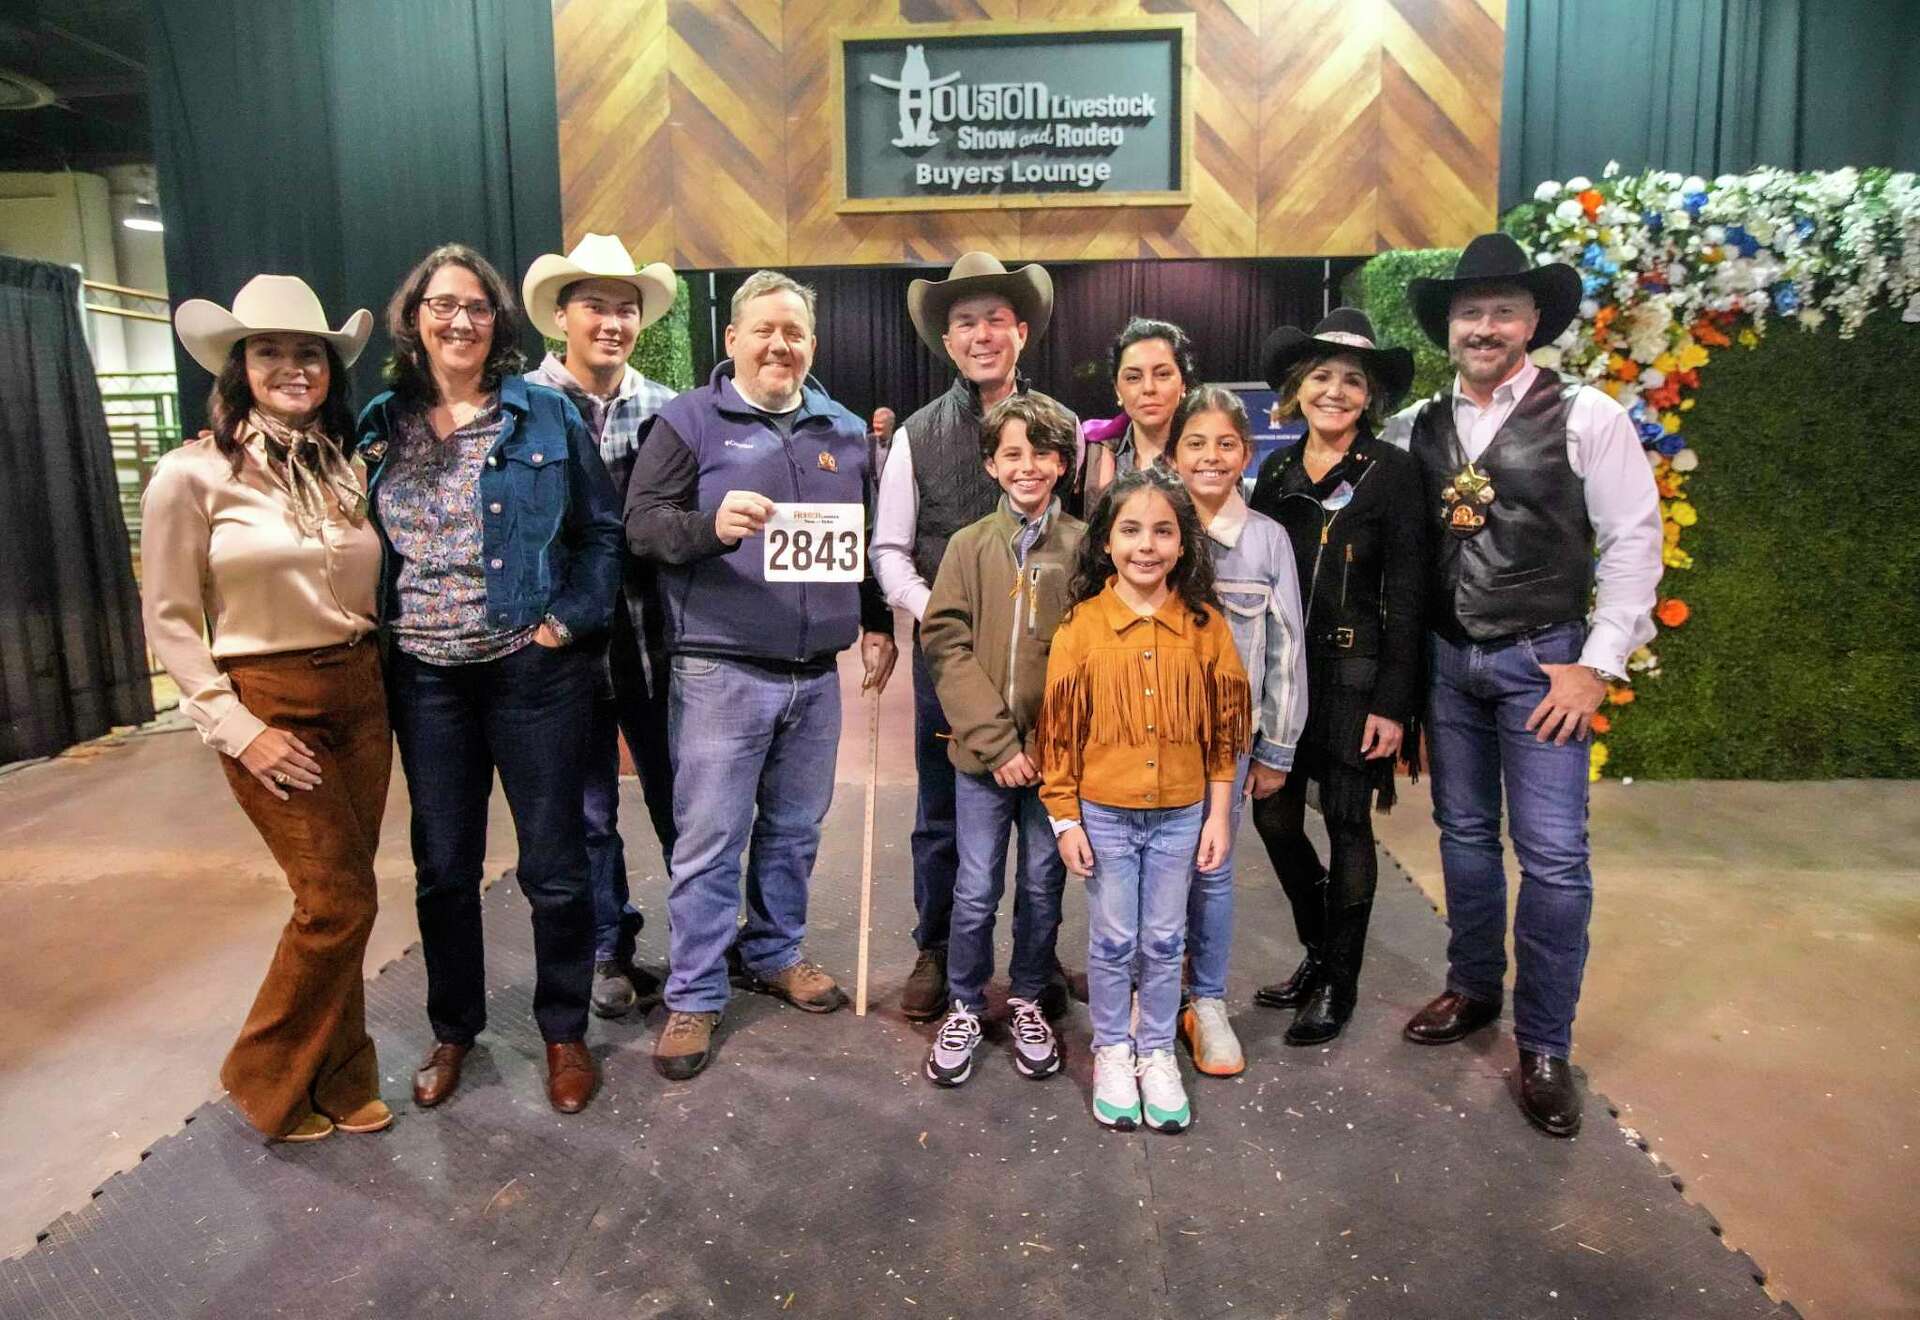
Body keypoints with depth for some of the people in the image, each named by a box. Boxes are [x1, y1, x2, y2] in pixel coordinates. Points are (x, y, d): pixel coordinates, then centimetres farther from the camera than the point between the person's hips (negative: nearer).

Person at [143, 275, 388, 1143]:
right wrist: (238, 730, -12)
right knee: (339, 900, -6)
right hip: (270, 704, -5)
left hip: (360, 697, 5)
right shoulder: (194, 474, -8)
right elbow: (169, 622, -7)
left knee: (338, 901, 10)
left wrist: (373, 678, 5)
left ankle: (336, 1081, 26)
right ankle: (263, 1078, 17)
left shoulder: (346, 469, 8)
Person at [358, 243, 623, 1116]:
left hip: (533, 669, -3)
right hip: (426, 677, 3)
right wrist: (380, 631, 2)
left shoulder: (547, 415, -2)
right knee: (443, 868, 14)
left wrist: (569, 619, -10)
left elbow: (602, 529, 0)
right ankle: (453, 1029, 34)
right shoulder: (381, 424, 6)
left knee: (553, 864, 6)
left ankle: (564, 1031, 26)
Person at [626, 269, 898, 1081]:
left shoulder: (844, 432, 14)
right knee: (709, 839, 0)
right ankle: (694, 994, 14)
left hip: (816, 673, 5)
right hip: (720, 671, -4)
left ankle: (777, 953, 34)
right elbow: (642, 524, -8)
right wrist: (711, 526, -27)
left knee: (795, 830, 15)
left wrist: (877, 624, 13)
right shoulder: (690, 420, -1)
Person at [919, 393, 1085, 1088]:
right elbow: (945, 644, -5)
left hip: (1056, 752, 0)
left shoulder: (1084, 546, -1)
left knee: (1043, 887, 13)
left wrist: (1049, 740, -9)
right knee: (976, 892, 6)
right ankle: (964, 1009, 28)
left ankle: (1027, 1002, 34)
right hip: (981, 751, 0)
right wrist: (997, 742, -12)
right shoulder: (970, 545, 0)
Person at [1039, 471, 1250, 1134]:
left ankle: (1157, 1052, 32)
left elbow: (1226, 725, 3)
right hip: (1104, 813, -1)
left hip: (1180, 813, 1)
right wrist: (1065, 818, -4)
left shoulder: (1205, 625, -3)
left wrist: (1218, 814, 2)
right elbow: (1059, 728, -3)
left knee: (1165, 941, 13)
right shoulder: (1081, 626, -7)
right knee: (1112, 941, 11)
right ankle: (1111, 1050, 31)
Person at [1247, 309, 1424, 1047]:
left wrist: (1393, 702, -13)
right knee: (1273, 816, 8)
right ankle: (1317, 954, 31)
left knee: (1346, 825, 5)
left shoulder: (1392, 474, -6)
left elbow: (1405, 596, -8)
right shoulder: (1276, 472, 8)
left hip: (1355, 678, -4)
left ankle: (1339, 985, 22)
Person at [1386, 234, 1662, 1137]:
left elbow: (1633, 541, -6)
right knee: (1463, 834, 15)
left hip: (1542, 660, -3)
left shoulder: (1585, 416, -6)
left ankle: (1543, 1046, 13)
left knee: (1552, 855, -3)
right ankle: (1473, 988, 34)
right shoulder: (1416, 428, 5)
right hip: (1445, 658, 4)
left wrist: (1599, 664, -9)